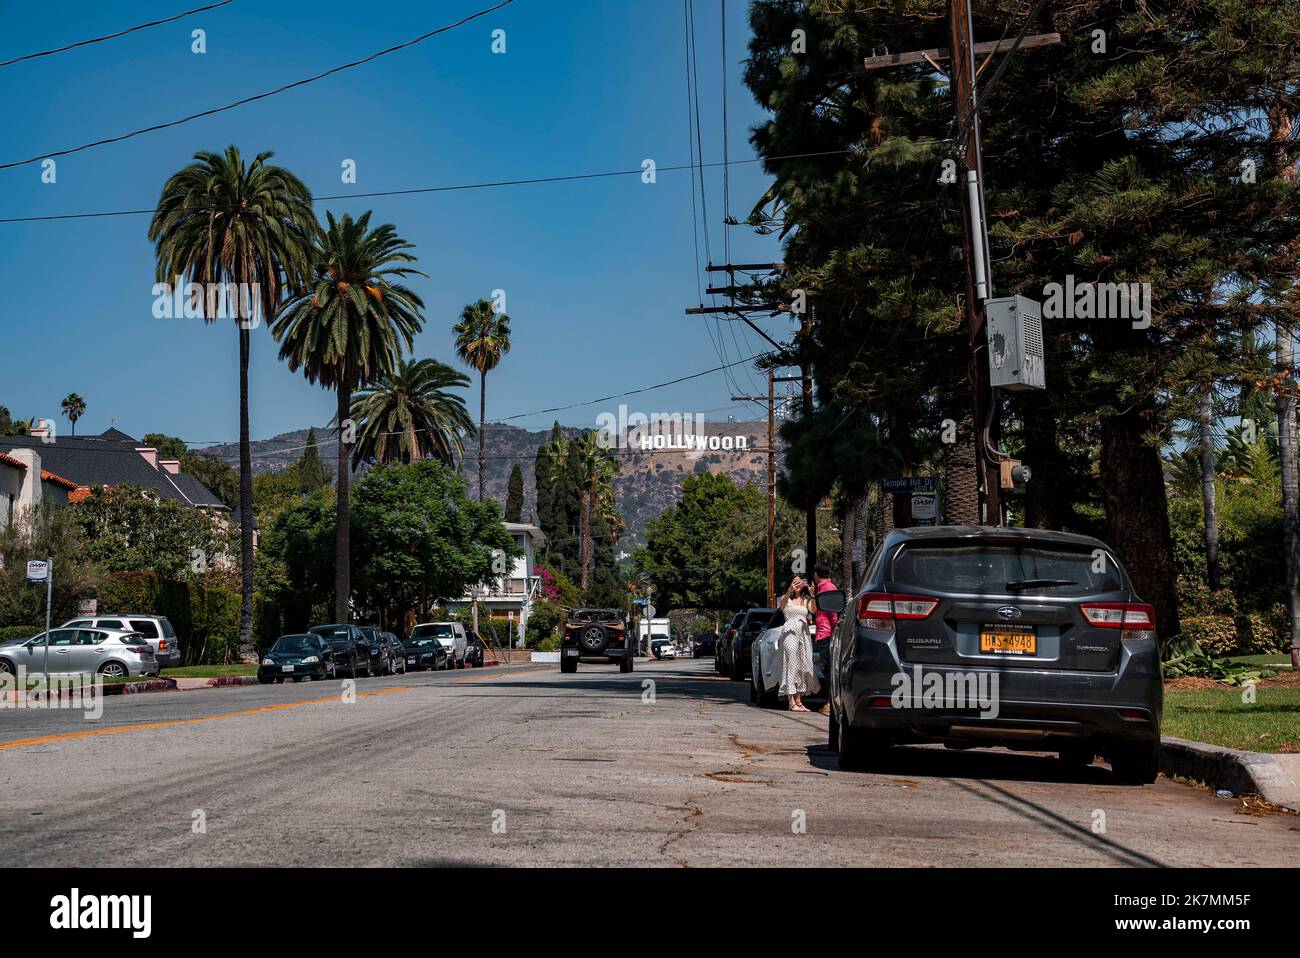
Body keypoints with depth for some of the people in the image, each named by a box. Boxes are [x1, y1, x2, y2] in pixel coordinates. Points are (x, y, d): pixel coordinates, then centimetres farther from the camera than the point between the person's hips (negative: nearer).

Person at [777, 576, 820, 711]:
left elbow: (813, 611, -5)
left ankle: (798, 701, 5)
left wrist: (812, 596, -21)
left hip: (803, 633, 4)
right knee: (791, 664, -11)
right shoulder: (786, 599, 7)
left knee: (802, 665, 2)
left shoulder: (806, 600, 15)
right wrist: (789, 591, -34)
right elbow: (782, 606, -17)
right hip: (789, 632, -4)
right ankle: (791, 702, -16)